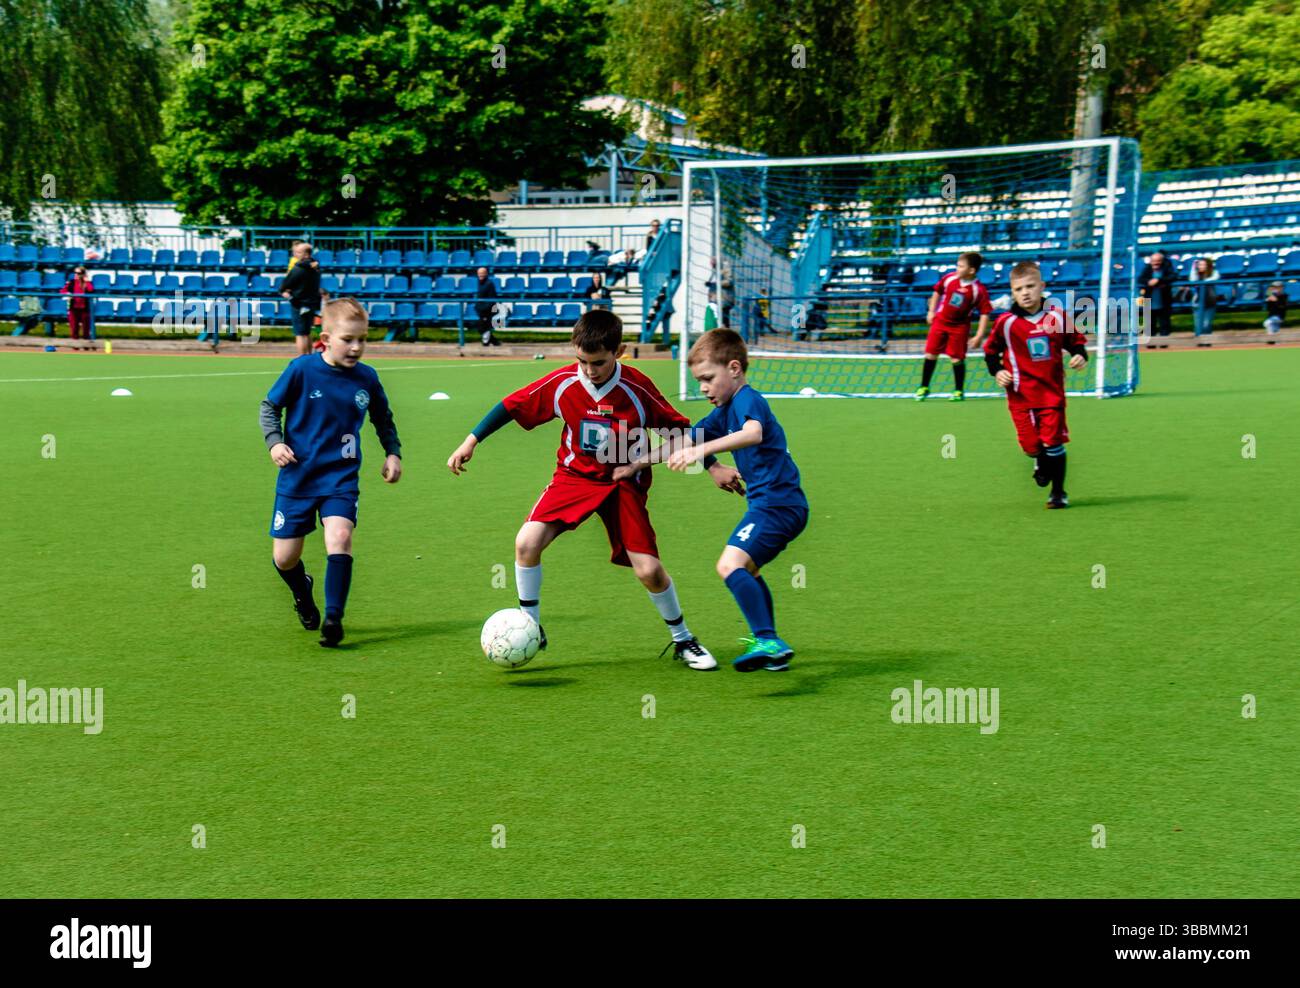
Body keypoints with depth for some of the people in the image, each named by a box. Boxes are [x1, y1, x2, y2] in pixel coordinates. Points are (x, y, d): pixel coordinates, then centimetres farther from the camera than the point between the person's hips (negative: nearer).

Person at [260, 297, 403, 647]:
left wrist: (393, 452, 7)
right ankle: (302, 594, 39)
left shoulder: (367, 378, -1)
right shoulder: (302, 369, -10)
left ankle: (333, 618, -17)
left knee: (340, 538, -24)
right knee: (284, 558, 4)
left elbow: (383, 419, 17)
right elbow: (269, 406, 1)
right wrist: (274, 441, -13)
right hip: (297, 477, -1)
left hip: (340, 477, 1)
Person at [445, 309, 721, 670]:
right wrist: (471, 441, -4)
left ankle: (683, 640, 16)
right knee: (527, 542, -19)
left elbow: (678, 429, -6)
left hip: (623, 483, -2)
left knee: (648, 570, -9)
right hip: (574, 476, 2)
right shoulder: (562, 383, -14)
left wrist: (713, 467, -8)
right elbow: (511, 406, -3)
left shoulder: (637, 388, -19)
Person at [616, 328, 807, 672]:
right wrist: (636, 464, 21)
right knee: (747, 571, 28)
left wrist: (703, 450, -46)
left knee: (731, 565, -25)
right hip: (773, 504, 11)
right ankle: (770, 648, 37)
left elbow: (752, 434, -37)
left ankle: (769, 642, -31)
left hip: (776, 502, -11)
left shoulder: (749, 400, -13)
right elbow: (681, 444, 24)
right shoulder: (724, 413, 16)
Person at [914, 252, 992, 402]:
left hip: (959, 326, -3)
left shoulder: (979, 290, -19)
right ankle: (924, 387, 18)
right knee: (930, 354, 5)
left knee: (957, 358, -1)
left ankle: (959, 391, 16)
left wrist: (979, 336, -19)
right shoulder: (949, 278, -9)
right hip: (940, 321, 3)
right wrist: (931, 311, 9)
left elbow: (985, 313, -16)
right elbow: (937, 292, 10)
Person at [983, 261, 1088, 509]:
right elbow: (991, 350, 7)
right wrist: (997, 371, -9)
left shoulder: (1057, 317, -1)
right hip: (1020, 394, 0)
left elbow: (1075, 341, 12)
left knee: (1053, 441, -3)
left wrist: (1079, 355, -8)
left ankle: (1058, 492, 11)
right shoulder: (1006, 322, -5)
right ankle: (1041, 462, 37)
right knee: (1030, 444, -1)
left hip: (1052, 391, 0)